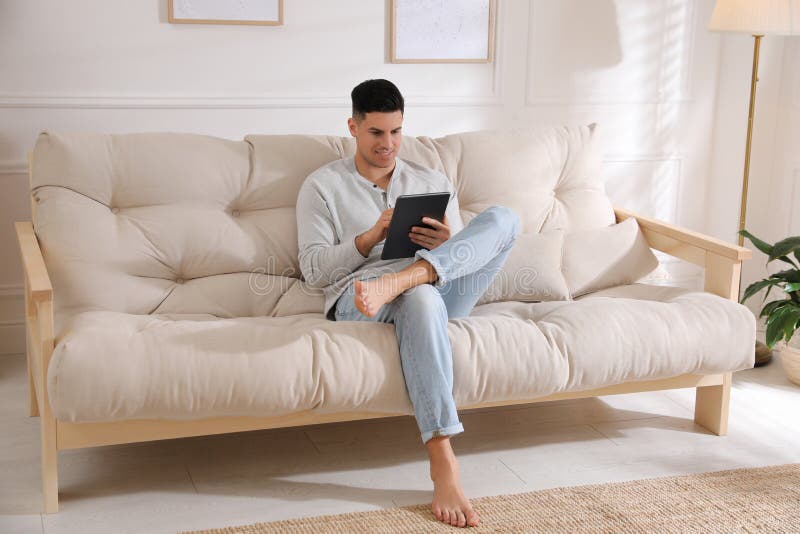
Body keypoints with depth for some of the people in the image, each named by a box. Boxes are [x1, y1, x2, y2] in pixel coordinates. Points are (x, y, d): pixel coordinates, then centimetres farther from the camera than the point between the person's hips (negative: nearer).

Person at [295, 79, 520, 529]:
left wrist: (447, 245, -6)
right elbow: (314, 270, 4)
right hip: (356, 299, -4)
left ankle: (394, 284, -40)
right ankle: (444, 464, -47)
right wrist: (370, 237, -10)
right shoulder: (323, 186, 14)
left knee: (503, 219, -19)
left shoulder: (435, 183, 24)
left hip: (442, 290, 4)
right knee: (421, 296, -42)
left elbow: (466, 254, 18)